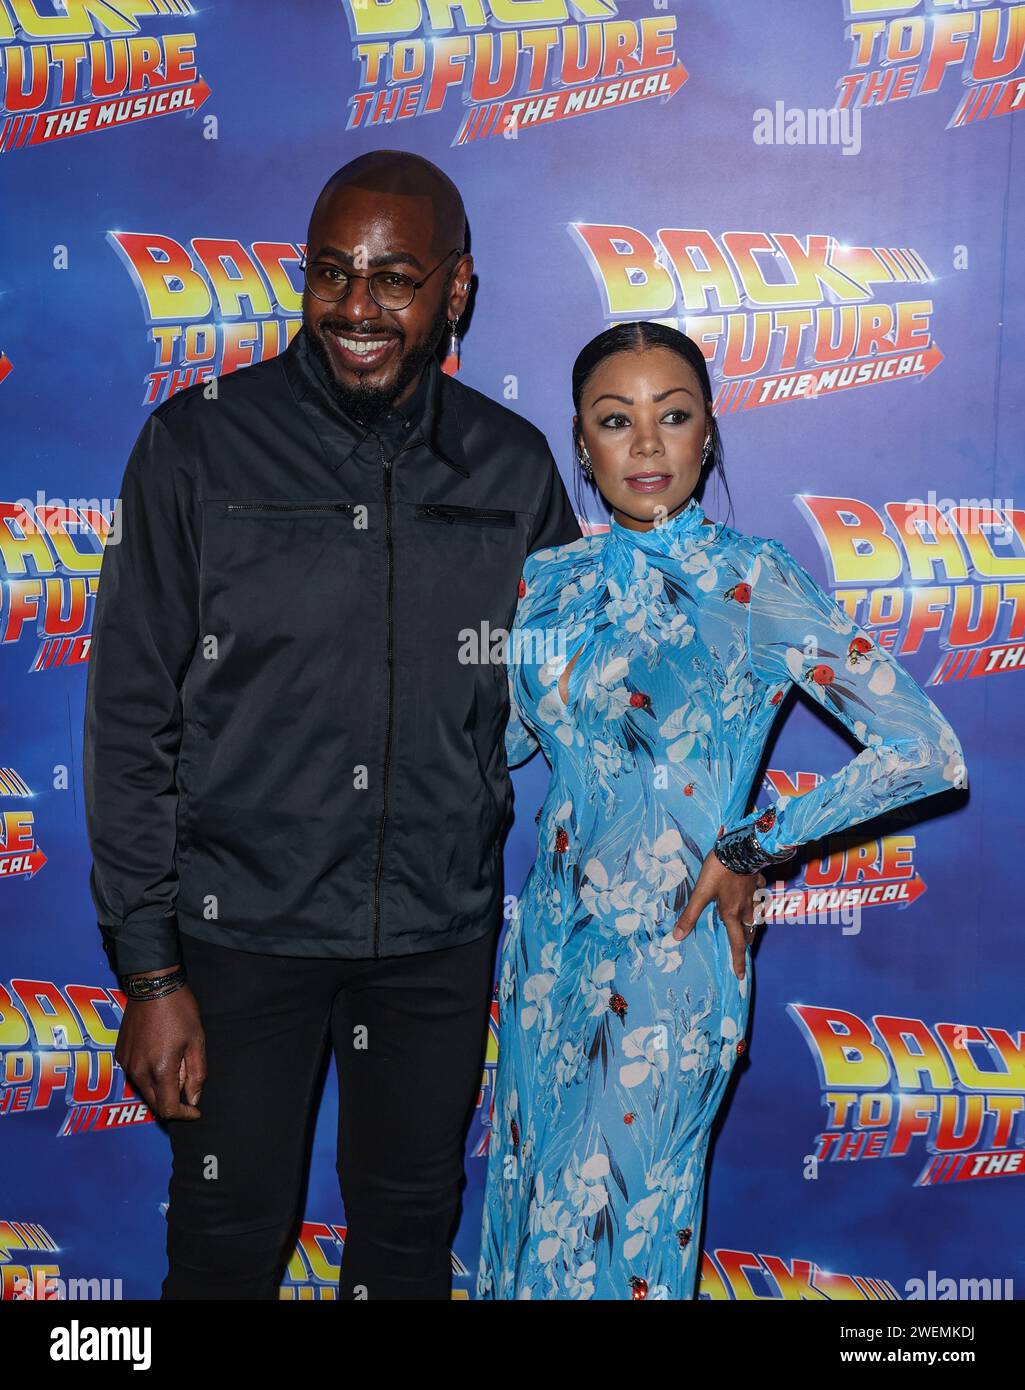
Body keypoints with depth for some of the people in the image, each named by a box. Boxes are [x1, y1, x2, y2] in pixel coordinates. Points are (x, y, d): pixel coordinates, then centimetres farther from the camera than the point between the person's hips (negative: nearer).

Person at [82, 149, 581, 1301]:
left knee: (410, 1226, 19)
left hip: (442, 934, 2)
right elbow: (133, 718, -7)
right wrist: (150, 971, -9)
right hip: (244, 926, -2)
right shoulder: (199, 443, -8)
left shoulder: (514, 467, -1)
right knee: (228, 1241, 12)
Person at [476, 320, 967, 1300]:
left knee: (619, 1226, 9)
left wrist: (751, 851, -12)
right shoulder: (551, 581, 3)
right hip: (552, 945, 5)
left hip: (671, 954, -5)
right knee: (532, 1204, 18)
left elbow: (926, 751, -16)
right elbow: (507, 739, 10)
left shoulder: (749, 581, -13)